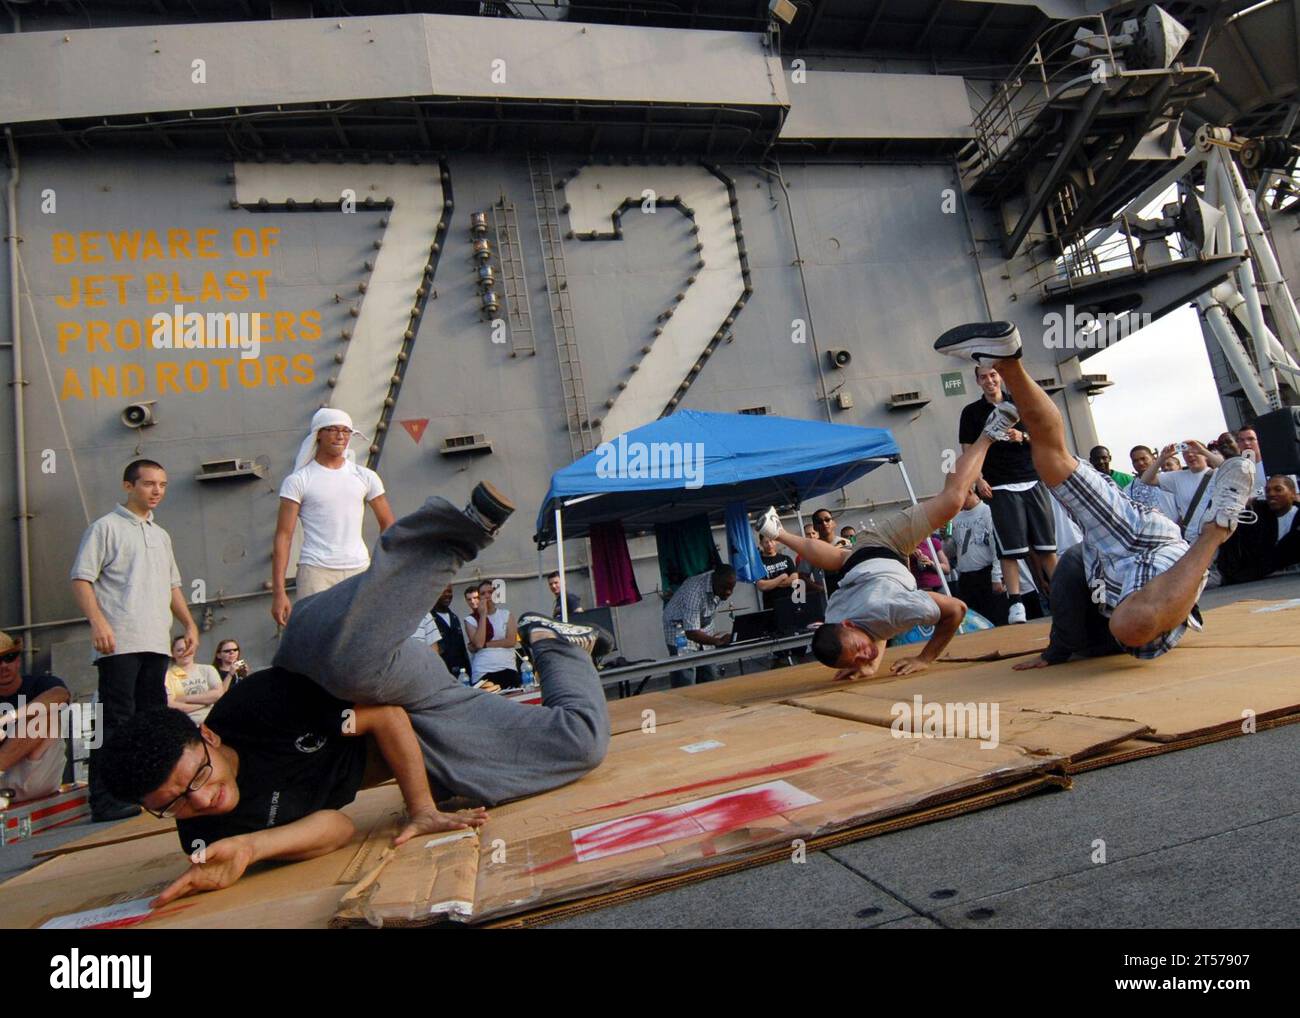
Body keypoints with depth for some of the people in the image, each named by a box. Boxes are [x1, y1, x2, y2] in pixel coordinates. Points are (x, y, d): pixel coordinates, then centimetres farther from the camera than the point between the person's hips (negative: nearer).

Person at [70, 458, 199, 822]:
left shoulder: (161, 536, 22)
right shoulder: (106, 527, 1)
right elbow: (81, 579, -6)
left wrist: (189, 623, 15)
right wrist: (98, 622, -18)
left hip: (156, 642, 7)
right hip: (120, 642, -7)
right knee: (116, 721, -8)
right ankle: (104, 800, -4)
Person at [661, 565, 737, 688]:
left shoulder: (722, 583, -13)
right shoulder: (694, 591, -35)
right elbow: (691, 633, -38)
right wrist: (718, 641, -49)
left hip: (703, 625, 7)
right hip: (680, 630, -7)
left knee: (709, 677, 5)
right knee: (686, 682, -13)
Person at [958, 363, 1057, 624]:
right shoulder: (972, 412, 6)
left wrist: (1022, 437, -9)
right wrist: (979, 480, -12)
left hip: (1033, 480, 3)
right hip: (1000, 487, -3)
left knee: (1046, 544, 4)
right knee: (1009, 548, -7)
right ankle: (1015, 602, -8)